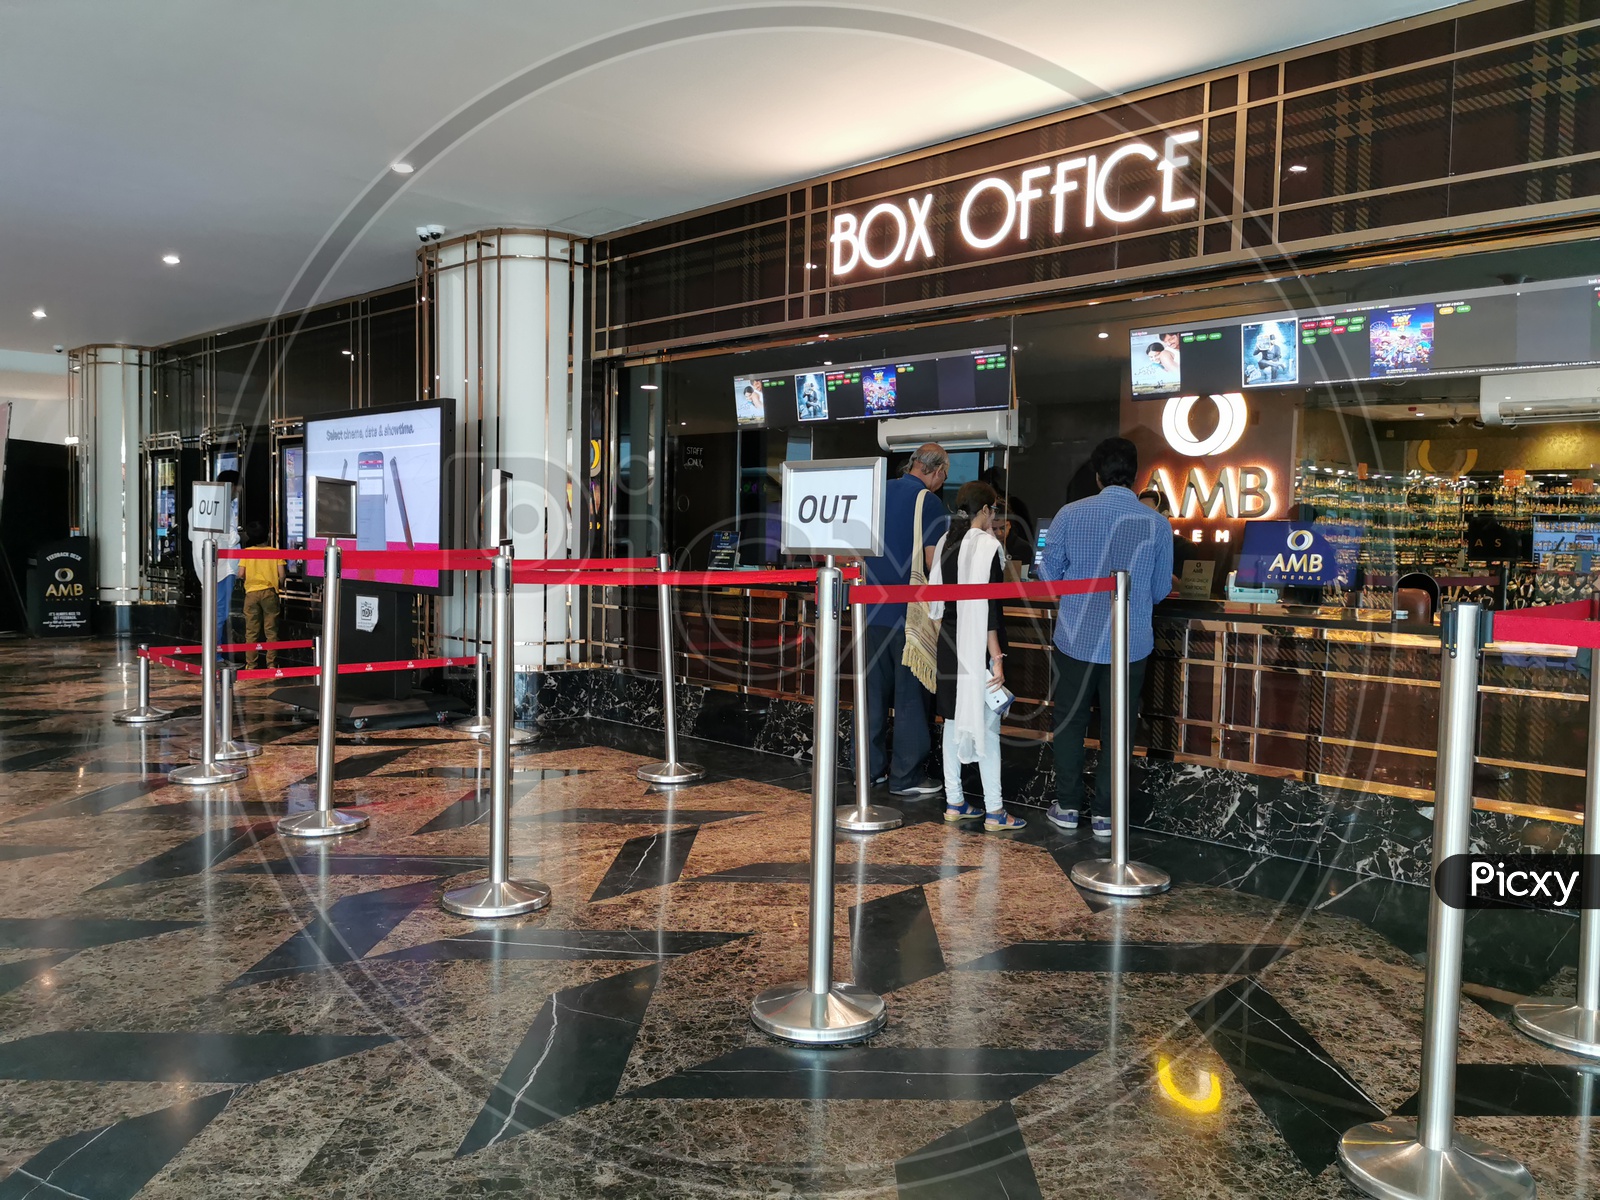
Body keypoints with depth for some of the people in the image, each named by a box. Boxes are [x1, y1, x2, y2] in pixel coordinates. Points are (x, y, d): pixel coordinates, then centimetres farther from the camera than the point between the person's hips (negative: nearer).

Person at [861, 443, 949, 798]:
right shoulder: (929, 501, -10)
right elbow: (934, 561, -13)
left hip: (873, 609, 6)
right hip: (910, 612, -6)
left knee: (874, 689, 13)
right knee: (910, 694, 1)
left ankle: (870, 767, 21)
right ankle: (906, 777, 6)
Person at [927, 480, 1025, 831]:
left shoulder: (945, 543, 8)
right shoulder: (987, 545, -14)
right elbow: (988, 605, -19)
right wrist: (997, 657, -18)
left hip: (949, 644, 7)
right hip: (979, 646, -7)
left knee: (954, 721, 13)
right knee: (987, 725, -1)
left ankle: (954, 802, 20)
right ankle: (994, 812, 4)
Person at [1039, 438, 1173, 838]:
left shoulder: (1070, 515, -9)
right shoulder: (1157, 524, -6)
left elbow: (1048, 575, 1)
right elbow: (1160, 591, 3)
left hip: (1076, 639, 0)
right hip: (1130, 644, 0)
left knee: (1070, 722, 14)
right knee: (1115, 729, 10)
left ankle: (1067, 806, 22)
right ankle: (1104, 815, 18)